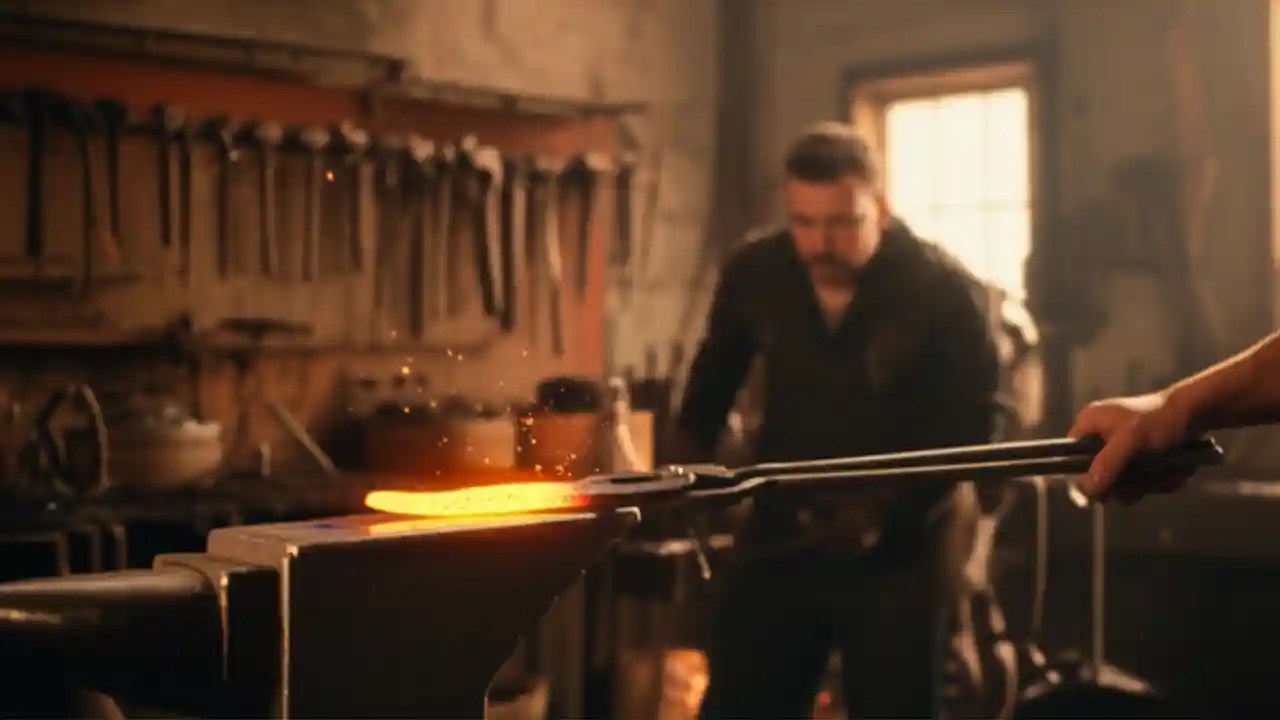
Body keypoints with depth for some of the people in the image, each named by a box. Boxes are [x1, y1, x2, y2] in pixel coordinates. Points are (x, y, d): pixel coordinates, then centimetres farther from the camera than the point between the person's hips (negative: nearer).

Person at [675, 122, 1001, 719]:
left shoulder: (945, 290, -13)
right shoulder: (754, 272, -3)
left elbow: (972, 423, -12)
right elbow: (713, 378, 15)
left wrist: (884, 506, -24)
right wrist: (691, 461, 1)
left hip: (902, 550, -3)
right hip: (782, 534, 3)